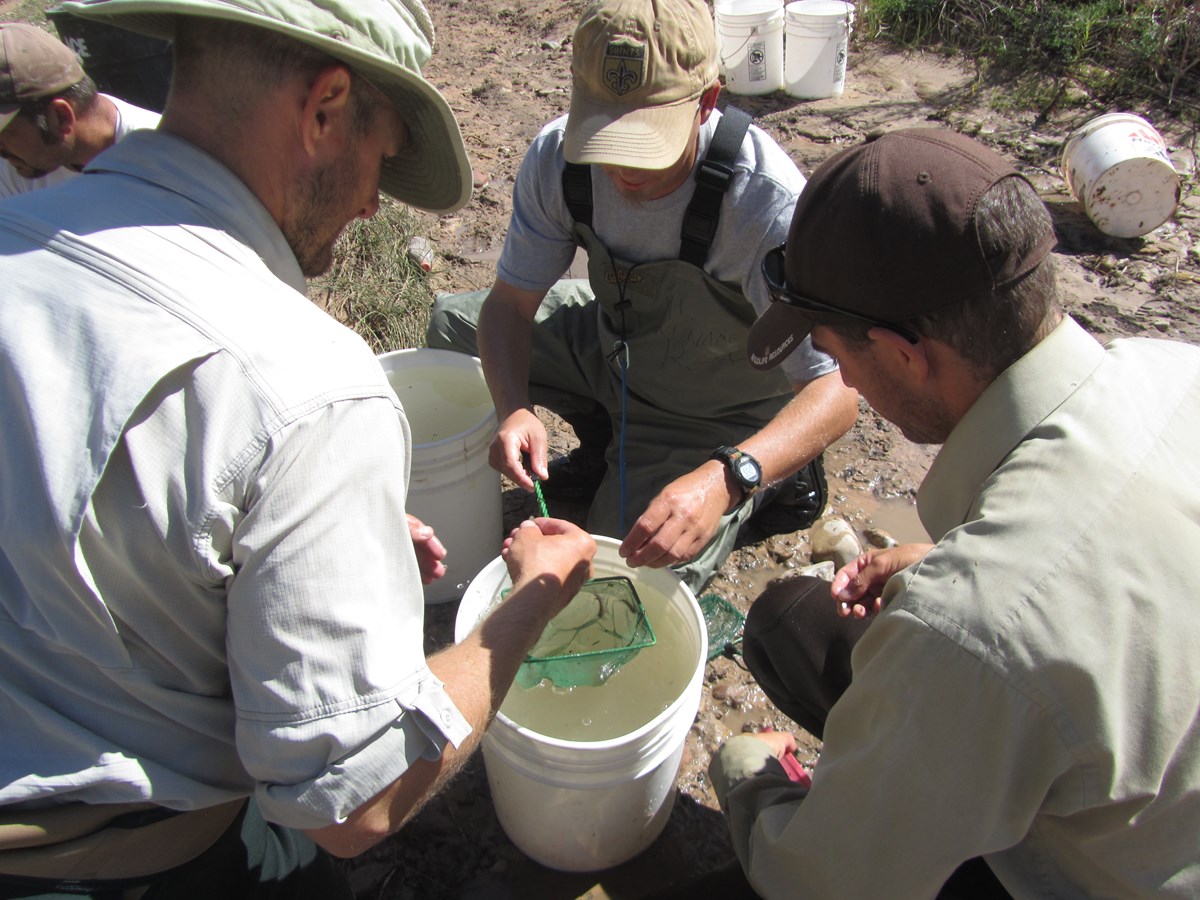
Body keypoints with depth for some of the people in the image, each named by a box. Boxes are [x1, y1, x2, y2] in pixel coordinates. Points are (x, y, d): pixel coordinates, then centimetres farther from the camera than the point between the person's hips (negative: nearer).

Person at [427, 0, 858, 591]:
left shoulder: (767, 199, -35)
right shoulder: (558, 156, -21)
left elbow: (838, 391, -36)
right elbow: (509, 303, -13)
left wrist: (725, 480, -53)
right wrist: (513, 408, -34)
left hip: (724, 410, -5)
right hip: (614, 346, 6)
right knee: (453, 322, 3)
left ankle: (764, 488, 12)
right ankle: (609, 451, 15)